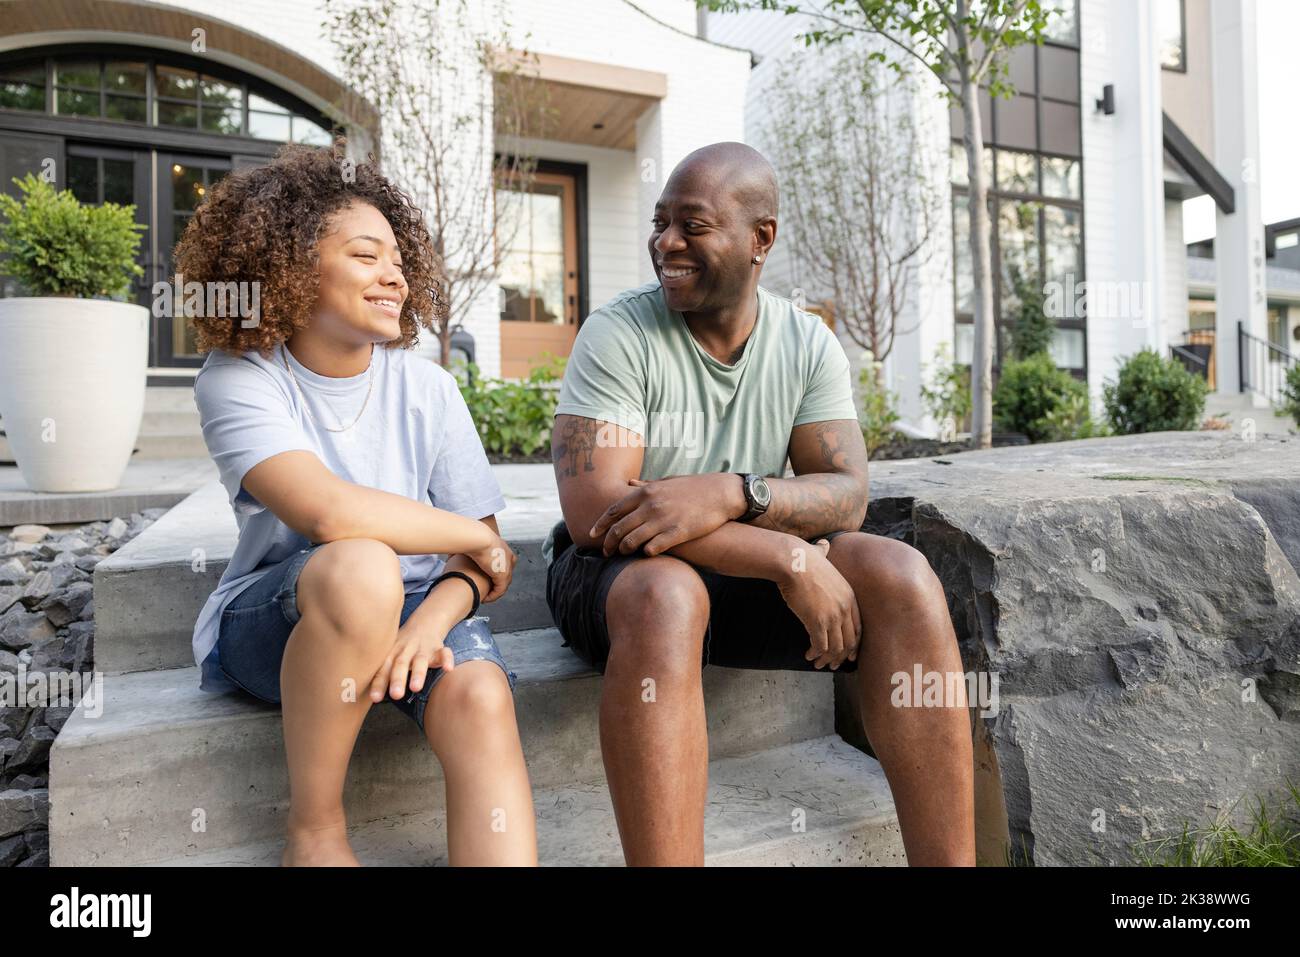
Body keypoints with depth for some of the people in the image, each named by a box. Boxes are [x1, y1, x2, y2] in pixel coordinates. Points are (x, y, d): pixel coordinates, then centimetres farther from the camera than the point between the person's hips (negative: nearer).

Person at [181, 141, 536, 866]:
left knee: (481, 697, -29)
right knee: (360, 568, -35)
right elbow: (329, 513, -30)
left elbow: (483, 551, -5)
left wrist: (431, 621, -25)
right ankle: (314, 831, -12)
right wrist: (476, 538, -18)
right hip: (270, 618, -2)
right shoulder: (238, 378, -11)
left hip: (414, 606, 2)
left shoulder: (427, 386, -2)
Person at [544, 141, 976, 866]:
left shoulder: (808, 344, 1)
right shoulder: (619, 333, -12)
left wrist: (729, 493, -31)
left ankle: (950, 858, -13)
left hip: (753, 576, 4)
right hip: (621, 571, -3)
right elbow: (592, 513, -23)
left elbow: (847, 495, -9)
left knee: (901, 577, -21)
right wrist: (790, 558, -28)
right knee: (665, 593, -37)